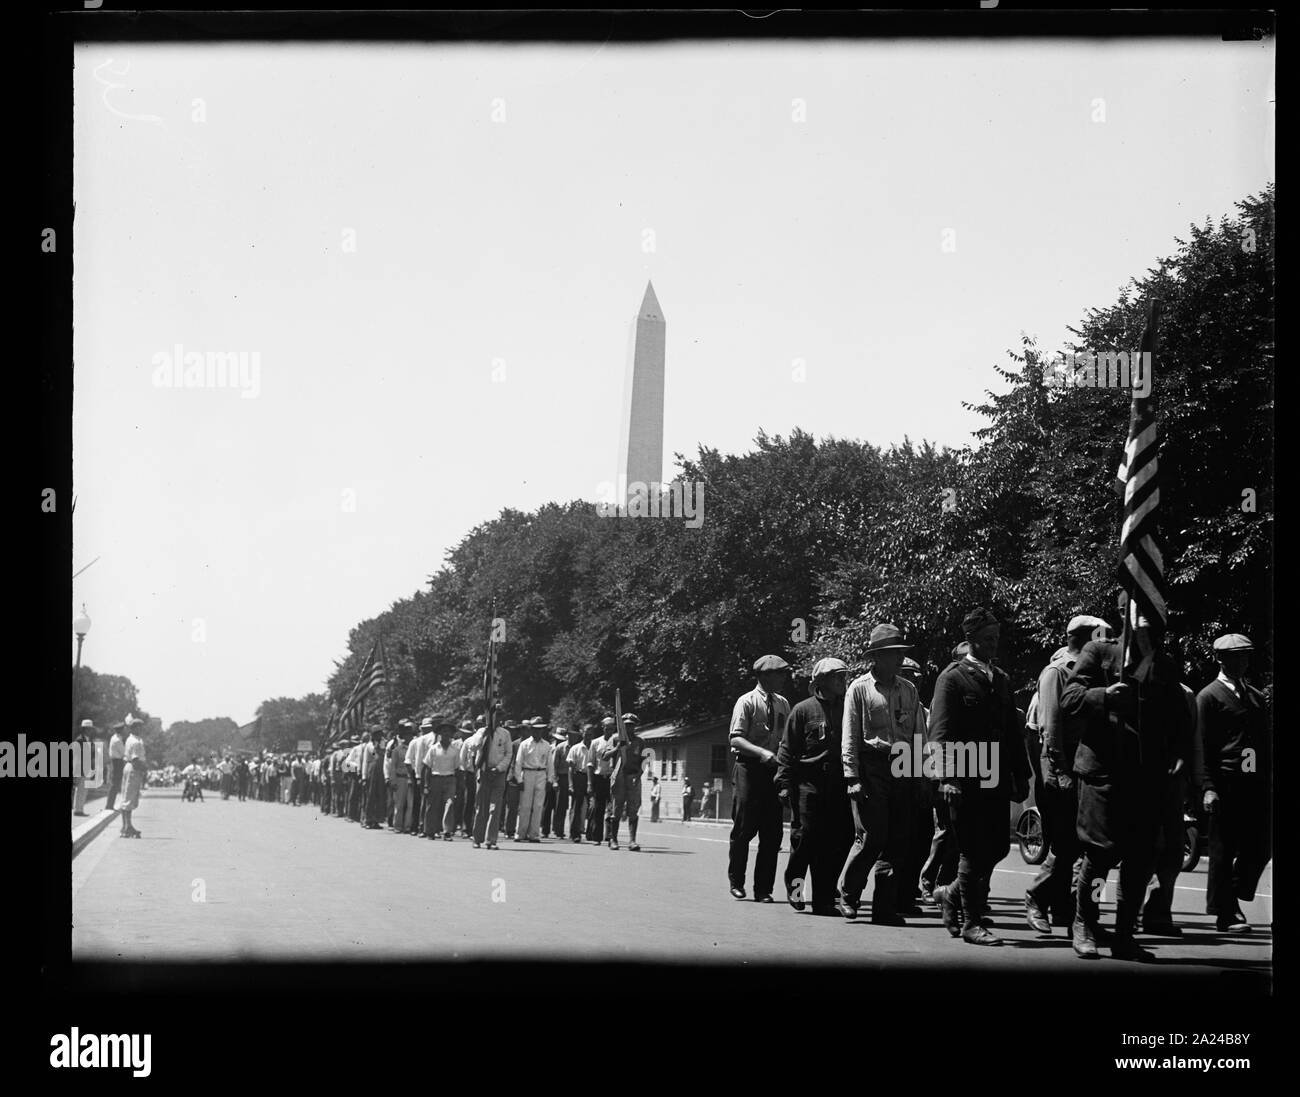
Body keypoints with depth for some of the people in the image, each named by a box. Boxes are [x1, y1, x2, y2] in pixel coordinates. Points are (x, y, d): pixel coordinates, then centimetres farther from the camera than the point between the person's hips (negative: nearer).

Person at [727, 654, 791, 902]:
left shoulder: (783, 704, 11)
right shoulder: (747, 702, -4)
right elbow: (735, 739, -12)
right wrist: (762, 752, -25)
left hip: (773, 770, 5)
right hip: (749, 768, -5)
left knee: (772, 834, 1)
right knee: (744, 829, -2)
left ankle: (763, 889, 8)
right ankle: (736, 881, 17)